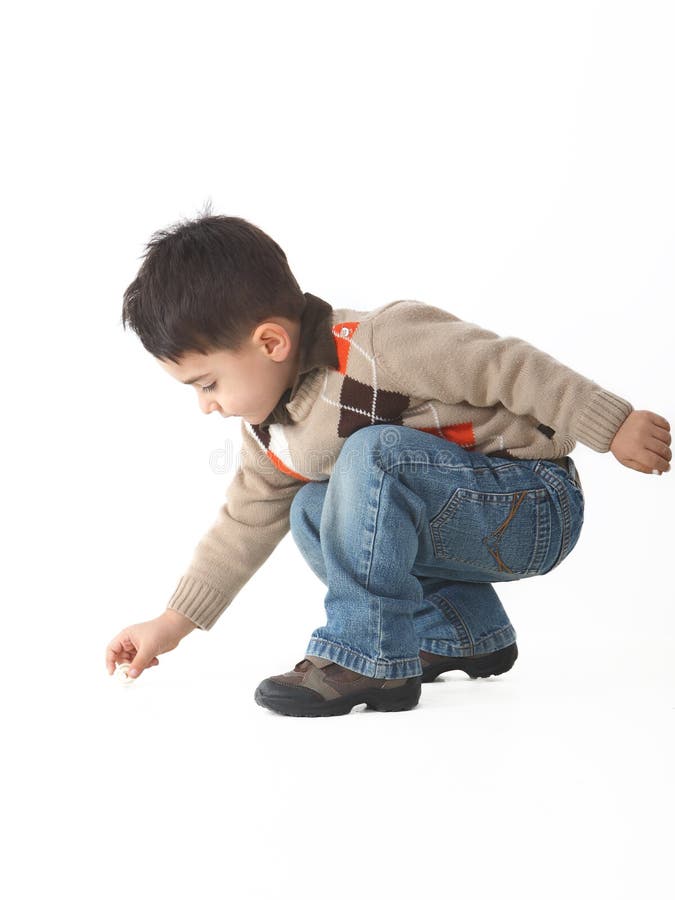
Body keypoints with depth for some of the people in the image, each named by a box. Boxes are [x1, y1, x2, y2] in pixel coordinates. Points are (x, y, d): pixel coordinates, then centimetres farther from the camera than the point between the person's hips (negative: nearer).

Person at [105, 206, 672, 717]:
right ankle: (465, 633, 8)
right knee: (311, 512, 1)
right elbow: (247, 522, 13)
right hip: (456, 526, 9)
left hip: (539, 505, -9)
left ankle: (368, 656, -21)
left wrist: (614, 427, -16)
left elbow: (507, 368, -21)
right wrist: (173, 625, 12)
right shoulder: (271, 432, 3)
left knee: (375, 453, -29)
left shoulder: (378, 347, -25)